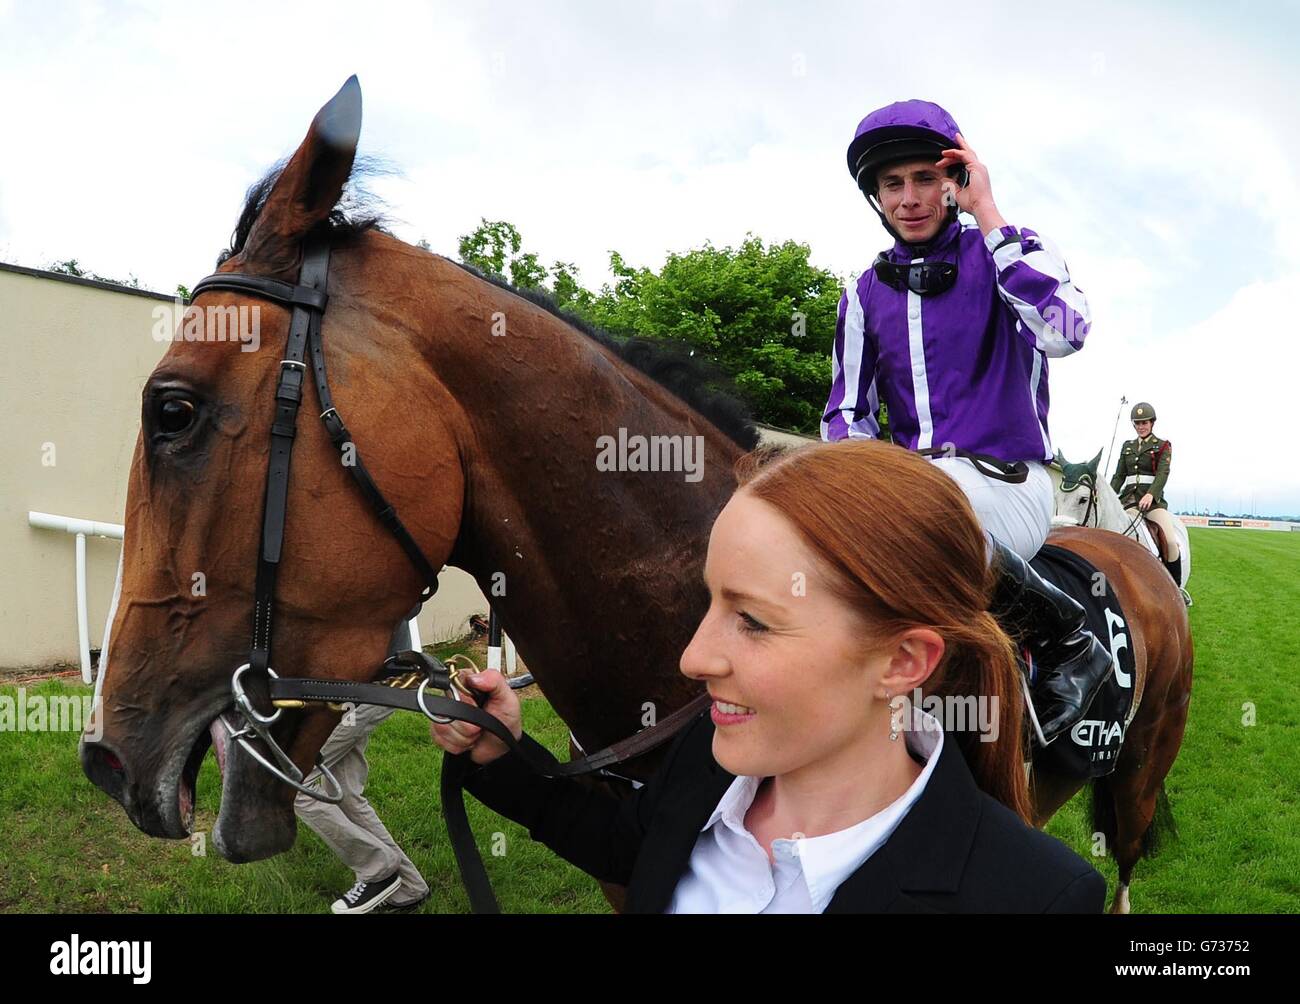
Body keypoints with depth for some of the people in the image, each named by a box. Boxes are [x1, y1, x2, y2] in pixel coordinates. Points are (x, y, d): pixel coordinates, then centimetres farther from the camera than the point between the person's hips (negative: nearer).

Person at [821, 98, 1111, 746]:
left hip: (1010, 483, -4)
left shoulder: (1008, 252, 1)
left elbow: (1064, 332, -21)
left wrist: (988, 214, -16)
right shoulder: (866, 292, 12)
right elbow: (848, 413, 14)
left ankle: (1069, 642, -15)